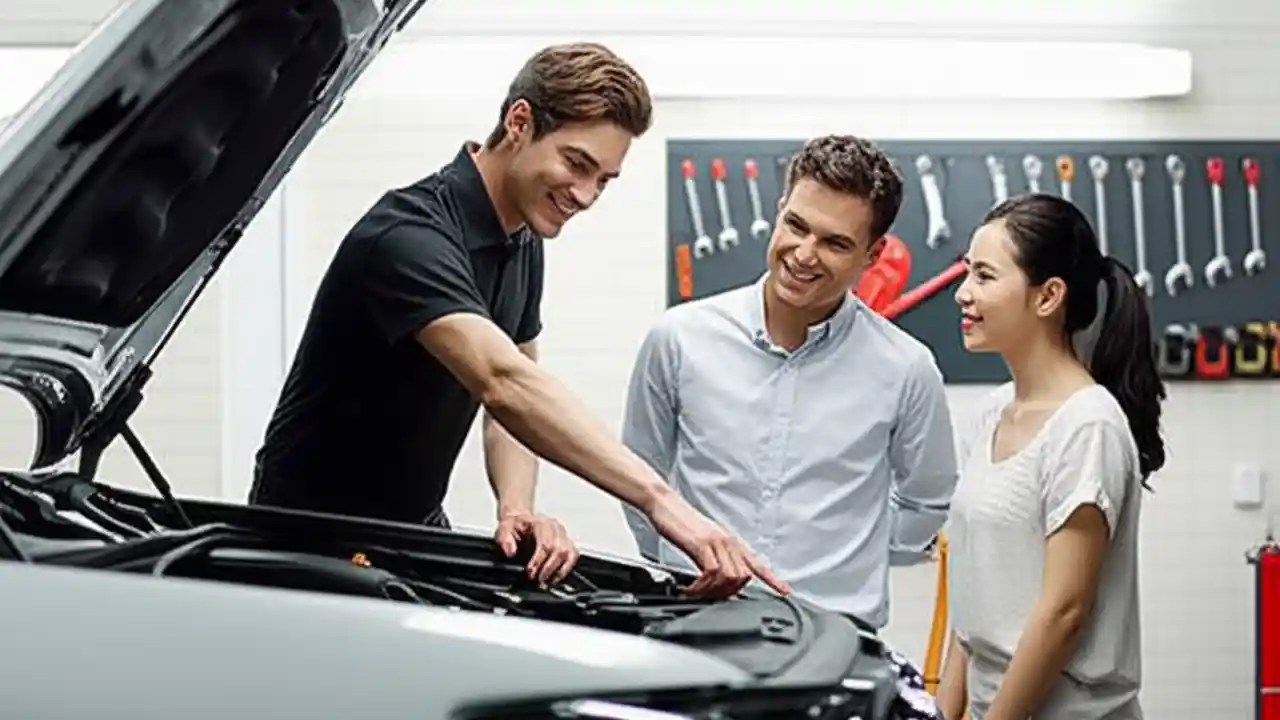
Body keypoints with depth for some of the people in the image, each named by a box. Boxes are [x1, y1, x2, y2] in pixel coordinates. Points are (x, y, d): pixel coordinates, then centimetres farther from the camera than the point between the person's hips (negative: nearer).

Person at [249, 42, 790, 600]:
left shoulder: (523, 243, 3)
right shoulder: (411, 236, -26)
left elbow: (516, 398, 5)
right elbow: (503, 385, -40)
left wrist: (517, 509, -17)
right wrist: (659, 500, -48)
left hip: (416, 527, 8)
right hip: (313, 532, -7)